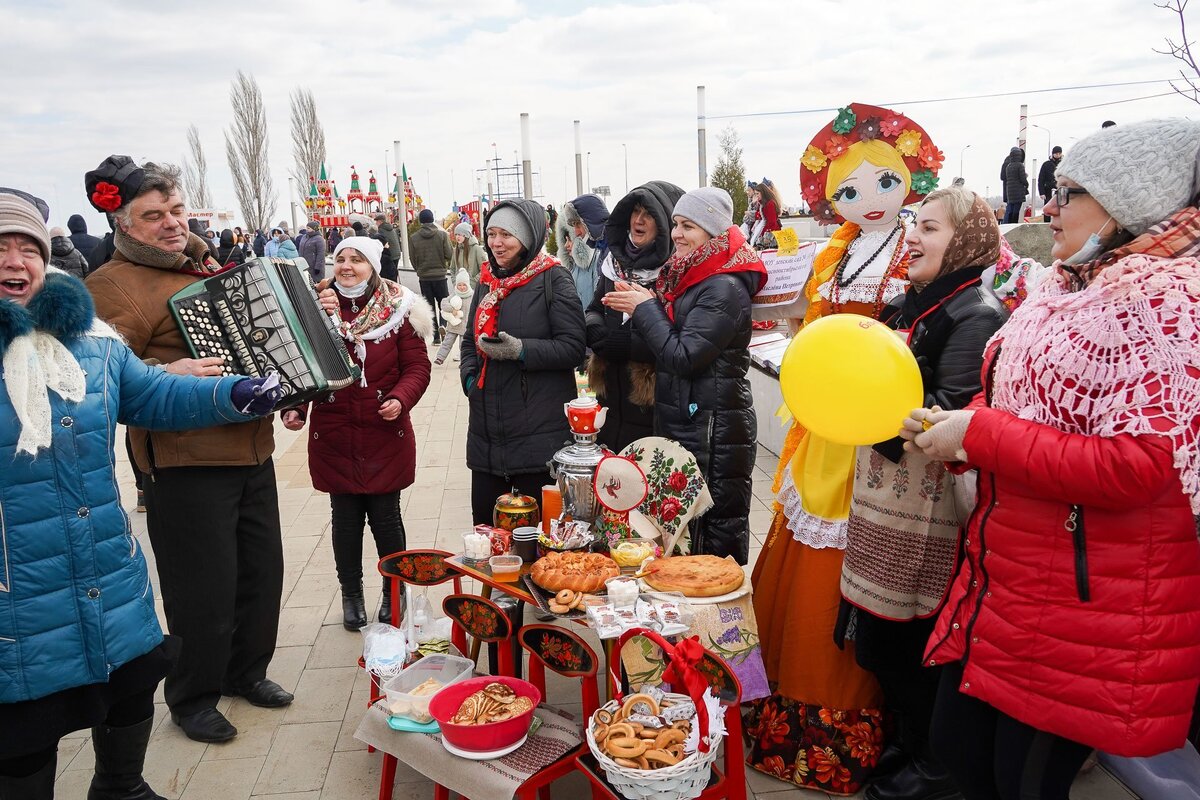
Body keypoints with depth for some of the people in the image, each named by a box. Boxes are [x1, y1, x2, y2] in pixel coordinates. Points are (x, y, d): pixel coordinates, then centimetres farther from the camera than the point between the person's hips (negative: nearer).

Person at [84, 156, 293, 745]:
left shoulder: (205, 265, 15)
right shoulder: (115, 285, -10)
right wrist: (166, 377, -35)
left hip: (251, 449, 8)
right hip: (185, 464, -8)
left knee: (262, 569, 17)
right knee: (204, 586, 2)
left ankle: (247, 671, 38)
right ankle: (191, 698, 25)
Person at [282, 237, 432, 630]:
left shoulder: (397, 308, -2)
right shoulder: (316, 304, 1)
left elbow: (417, 366, -3)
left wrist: (400, 399, -18)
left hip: (385, 436, -1)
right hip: (333, 436, 1)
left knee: (385, 518, 7)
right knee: (346, 518, 10)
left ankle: (393, 593, 28)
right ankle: (351, 594, 29)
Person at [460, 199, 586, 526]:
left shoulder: (553, 279, -6)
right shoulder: (487, 281, 13)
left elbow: (573, 348, -11)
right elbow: (470, 341, 19)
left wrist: (521, 350, -22)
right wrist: (470, 378, 1)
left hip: (540, 431, -6)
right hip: (487, 430, 6)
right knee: (485, 522, 12)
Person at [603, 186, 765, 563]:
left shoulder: (724, 288, -16)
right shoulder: (686, 277, 14)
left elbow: (683, 356, -21)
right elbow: (664, 341, 18)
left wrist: (646, 307, -11)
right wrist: (639, 305, 1)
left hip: (713, 430, -9)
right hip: (679, 421, 9)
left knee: (713, 538, -2)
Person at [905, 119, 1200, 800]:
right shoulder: (1068, 287, 10)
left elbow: (1135, 467, -27)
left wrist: (977, 433, -21)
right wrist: (949, 428, 2)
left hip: (1089, 603, -8)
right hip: (1003, 579, 9)